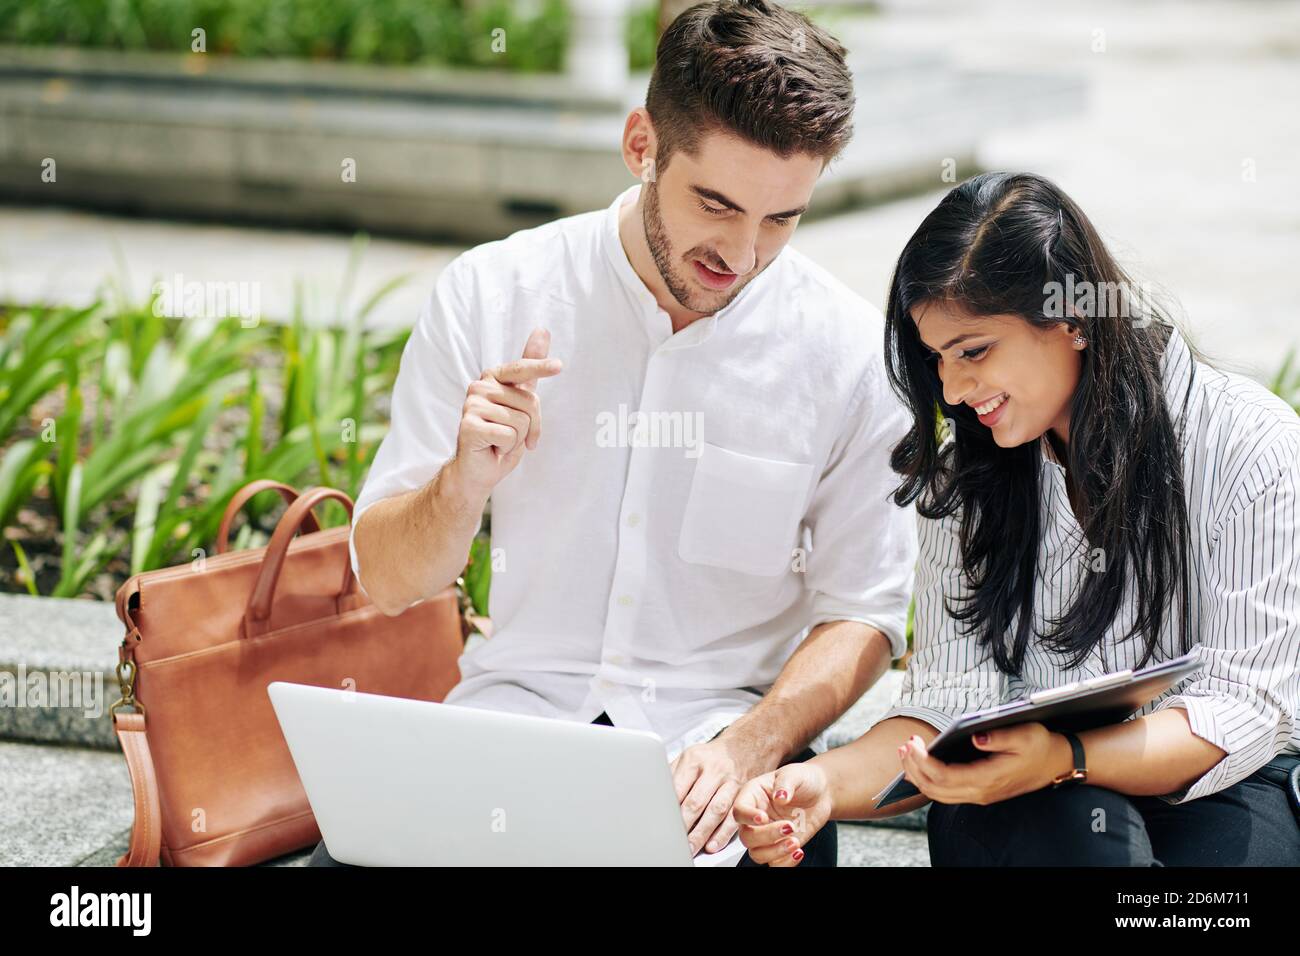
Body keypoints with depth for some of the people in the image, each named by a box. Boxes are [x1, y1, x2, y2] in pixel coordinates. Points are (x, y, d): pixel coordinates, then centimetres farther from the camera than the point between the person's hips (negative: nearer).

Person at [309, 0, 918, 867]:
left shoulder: (851, 349, -3)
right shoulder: (492, 293, -1)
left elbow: (863, 614, 1)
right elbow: (389, 583, 2)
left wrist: (748, 748, -16)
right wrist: (466, 480, -20)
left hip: (729, 724, -1)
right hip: (518, 703, 1)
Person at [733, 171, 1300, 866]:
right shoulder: (963, 476, 4)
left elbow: (1244, 706, -13)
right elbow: (951, 703, -2)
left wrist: (1063, 758, -30)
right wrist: (825, 782, -23)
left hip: (1216, 793, -1)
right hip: (1029, 807, 1)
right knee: (1076, 823, -34)